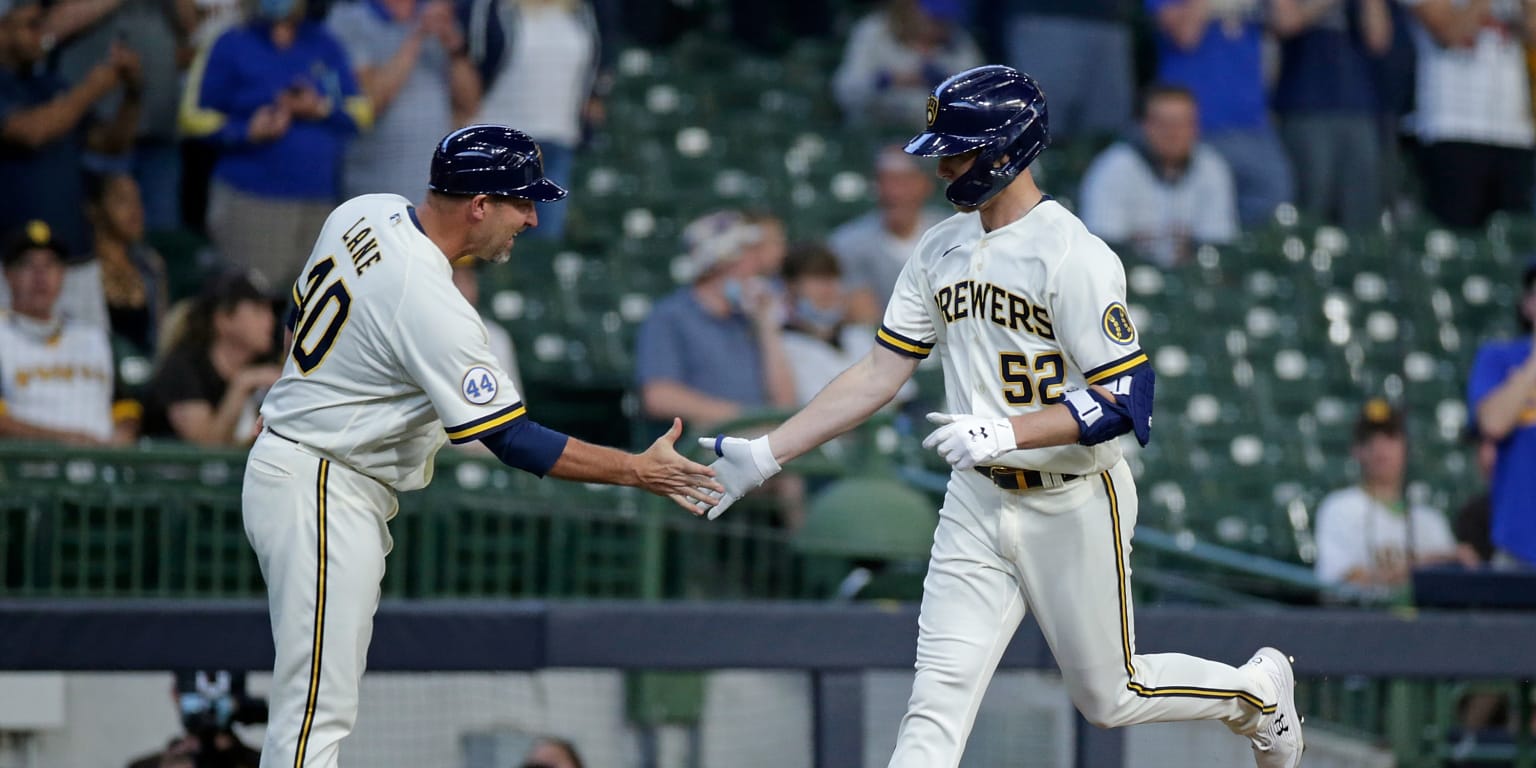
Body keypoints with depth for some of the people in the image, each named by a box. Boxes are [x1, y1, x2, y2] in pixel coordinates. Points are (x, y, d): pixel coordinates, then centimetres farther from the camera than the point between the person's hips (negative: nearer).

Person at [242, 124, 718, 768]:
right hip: (323, 496, -10)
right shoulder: (431, 305, -25)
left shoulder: (365, 213, 1)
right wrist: (638, 470, -17)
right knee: (318, 710, -11)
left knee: (320, 696, 14)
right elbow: (512, 441, -23)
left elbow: (299, 318, 16)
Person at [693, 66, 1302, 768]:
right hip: (976, 503, 6)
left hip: (1073, 506, -6)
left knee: (1107, 698, 10)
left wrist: (1006, 432, -32)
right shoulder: (942, 249, 4)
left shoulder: (1075, 257, -18)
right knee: (937, 698, -5)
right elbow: (881, 373, 7)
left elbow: (1125, 403, -22)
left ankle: (1259, 691, 37)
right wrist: (764, 455, 1)